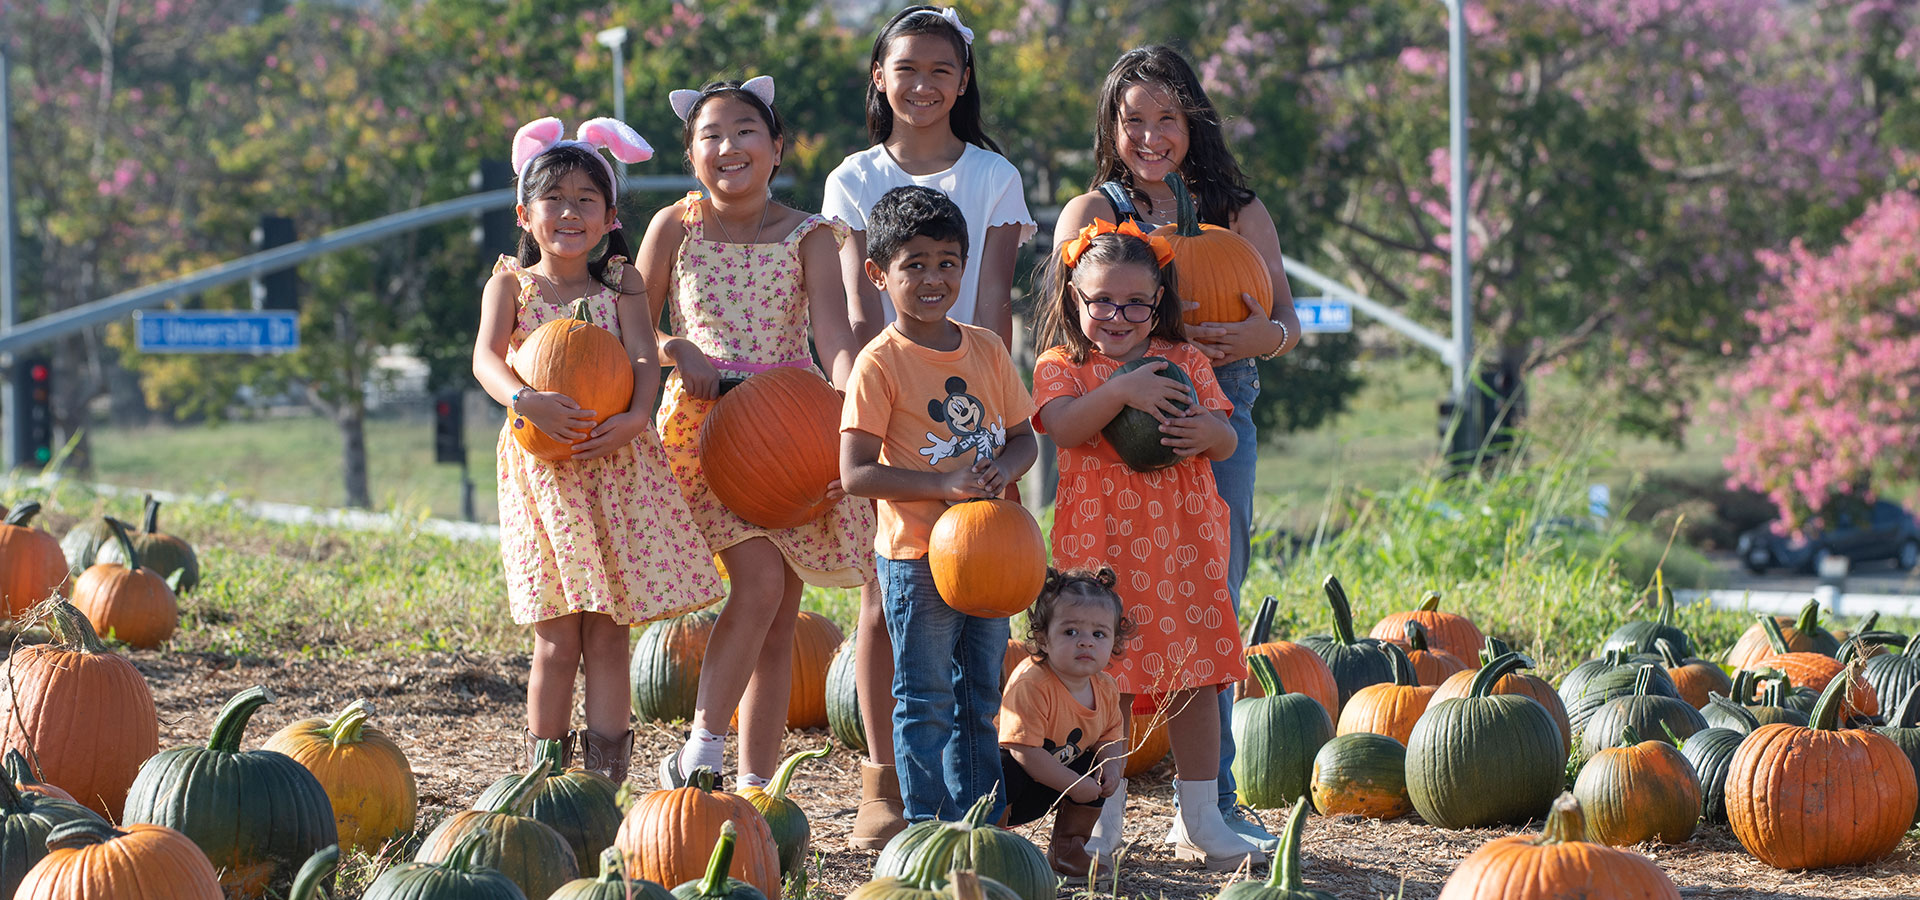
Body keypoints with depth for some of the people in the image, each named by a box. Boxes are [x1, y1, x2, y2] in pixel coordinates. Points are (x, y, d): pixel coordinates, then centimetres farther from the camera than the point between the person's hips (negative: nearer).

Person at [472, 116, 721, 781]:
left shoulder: (621, 284, 7)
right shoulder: (511, 285, 5)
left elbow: (644, 358, -5)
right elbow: (486, 357, -11)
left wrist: (633, 419, -26)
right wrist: (524, 400, -33)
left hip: (616, 465, 1)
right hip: (542, 469, -1)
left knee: (608, 635, 0)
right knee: (557, 640, -2)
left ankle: (605, 782, 2)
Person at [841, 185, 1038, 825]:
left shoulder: (985, 348, 6)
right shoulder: (880, 363, -11)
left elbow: (1023, 436, 13)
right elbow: (857, 473, -17)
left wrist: (1004, 467, -10)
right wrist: (945, 485, -24)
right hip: (917, 556, -6)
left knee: (980, 700, 14)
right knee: (926, 702, 0)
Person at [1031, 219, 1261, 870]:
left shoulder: (1184, 360, 12)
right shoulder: (1060, 367, 3)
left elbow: (1227, 440, 8)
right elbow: (1064, 426, -17)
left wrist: (1207, 432, -15)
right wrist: (1121, 389, -29)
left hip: (1183, 540, 3)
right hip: (1101, 541, -3)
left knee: (1194, 681, 4)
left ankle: (1201, 822, 12)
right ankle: (1102, 821, 11)